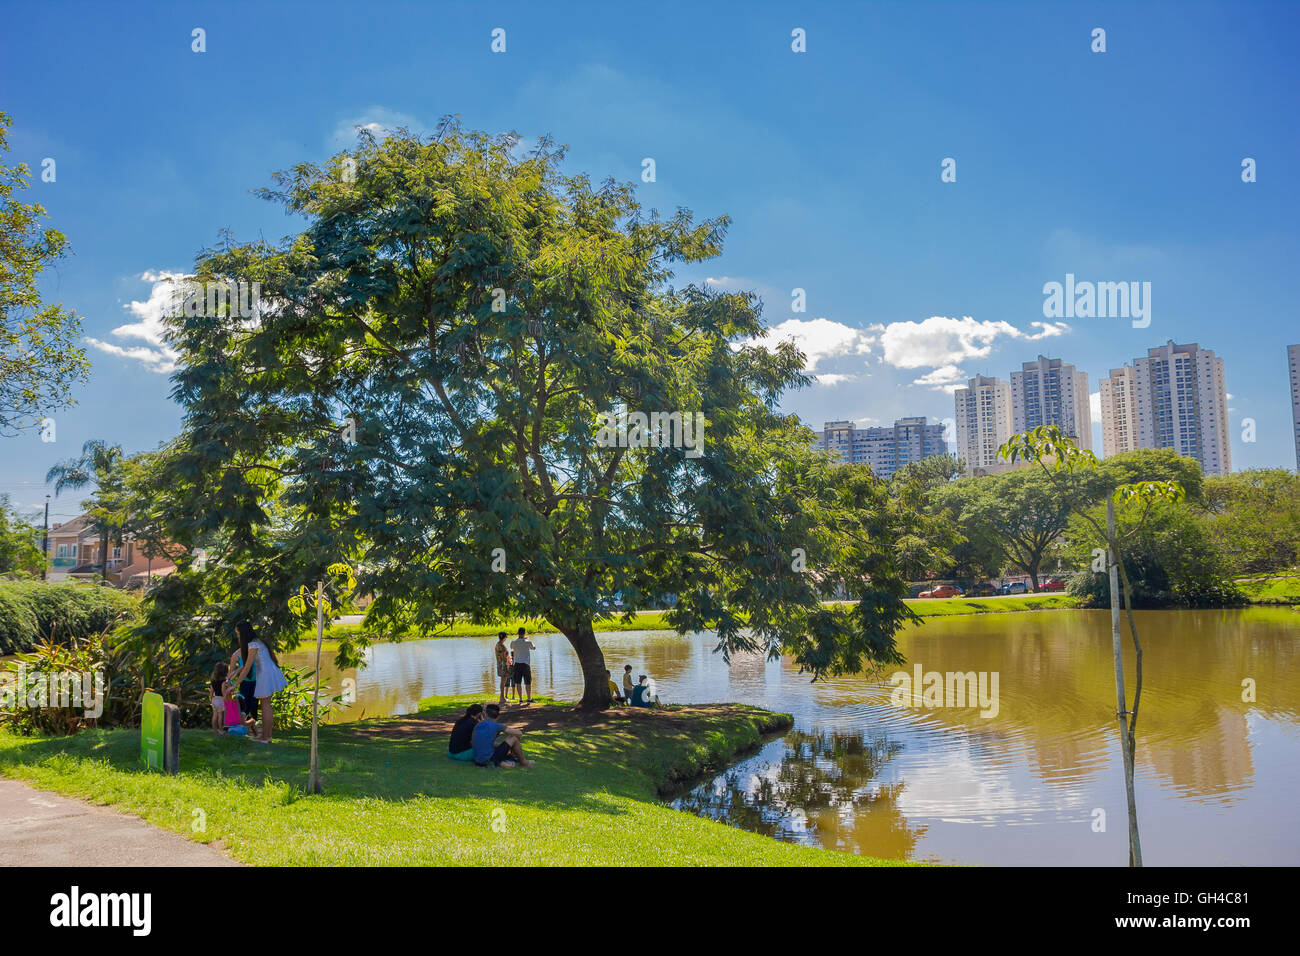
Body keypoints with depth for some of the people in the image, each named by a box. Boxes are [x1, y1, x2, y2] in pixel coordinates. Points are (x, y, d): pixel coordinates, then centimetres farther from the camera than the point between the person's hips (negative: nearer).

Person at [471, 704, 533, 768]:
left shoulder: (477, 726, 8)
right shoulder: (496, 726, -7)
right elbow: (519, 733, 0)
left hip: (478, 760, 6)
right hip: (489, 760, -6)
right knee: (514, 738, 7)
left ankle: (500, 762, 18)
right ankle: (524, 762, 20)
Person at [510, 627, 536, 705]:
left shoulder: (513, 642, -4)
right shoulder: (528, 642, -9)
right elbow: (534, 648, 12)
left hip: (517, 664, 2)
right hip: (526, 664, -2)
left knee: (518, 682, 7)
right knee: (528, 683, 7)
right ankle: (529, 699, 10)